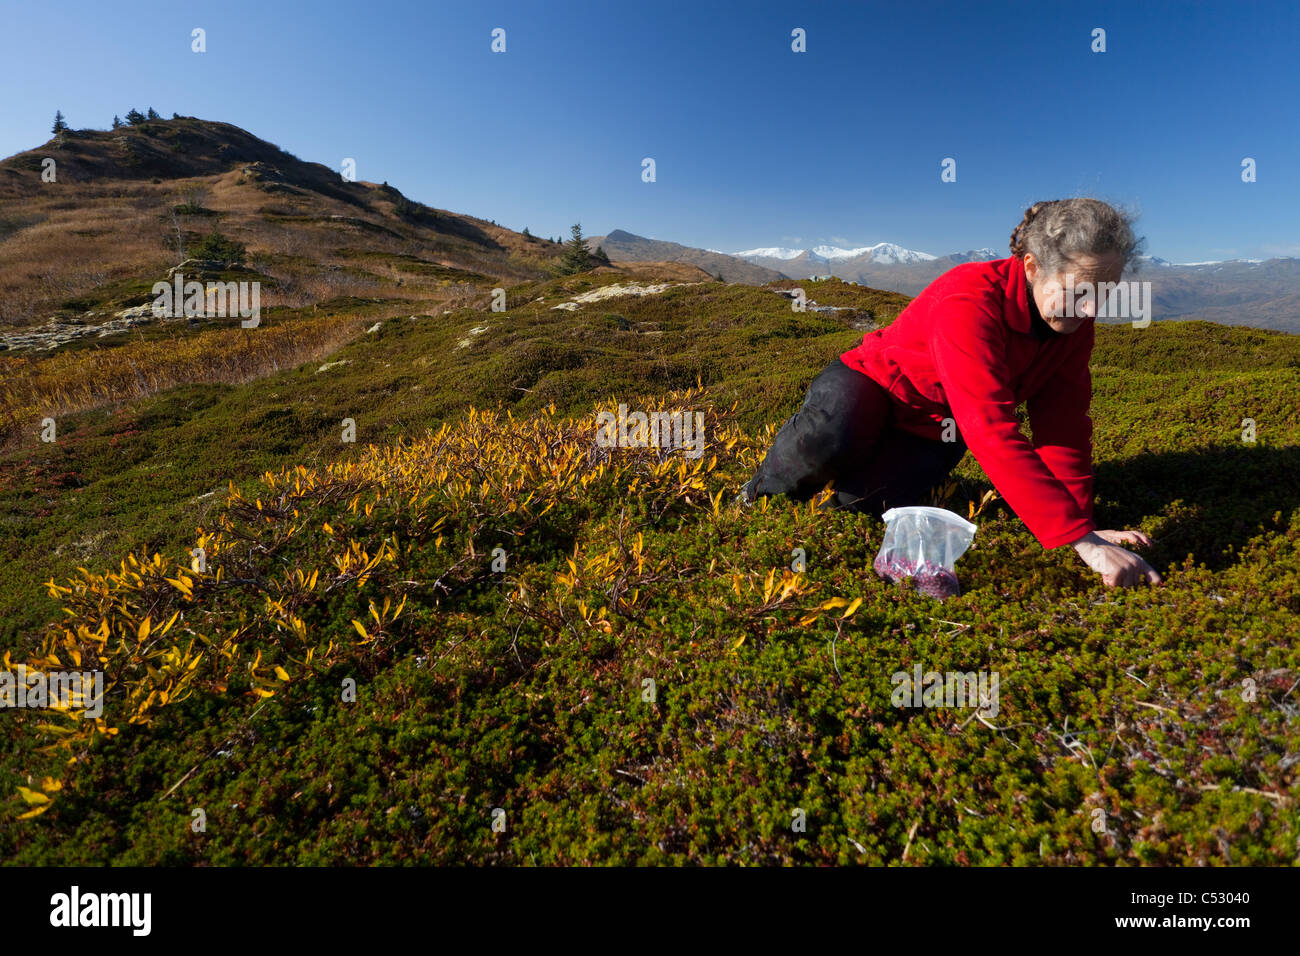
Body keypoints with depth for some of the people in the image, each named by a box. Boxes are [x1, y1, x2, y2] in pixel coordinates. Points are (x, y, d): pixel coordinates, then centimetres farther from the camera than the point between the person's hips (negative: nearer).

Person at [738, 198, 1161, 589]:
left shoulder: (1075, 319, -13)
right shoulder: (968, 302, -36)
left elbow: (1065, 423, -8)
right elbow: (994, 431, -44)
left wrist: (1081, 524, -17)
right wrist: (1080, 539, -46)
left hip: (937, 429, 5)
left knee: (869, 499, -25)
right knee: (828, 440, -39)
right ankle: (768, 487, -4)